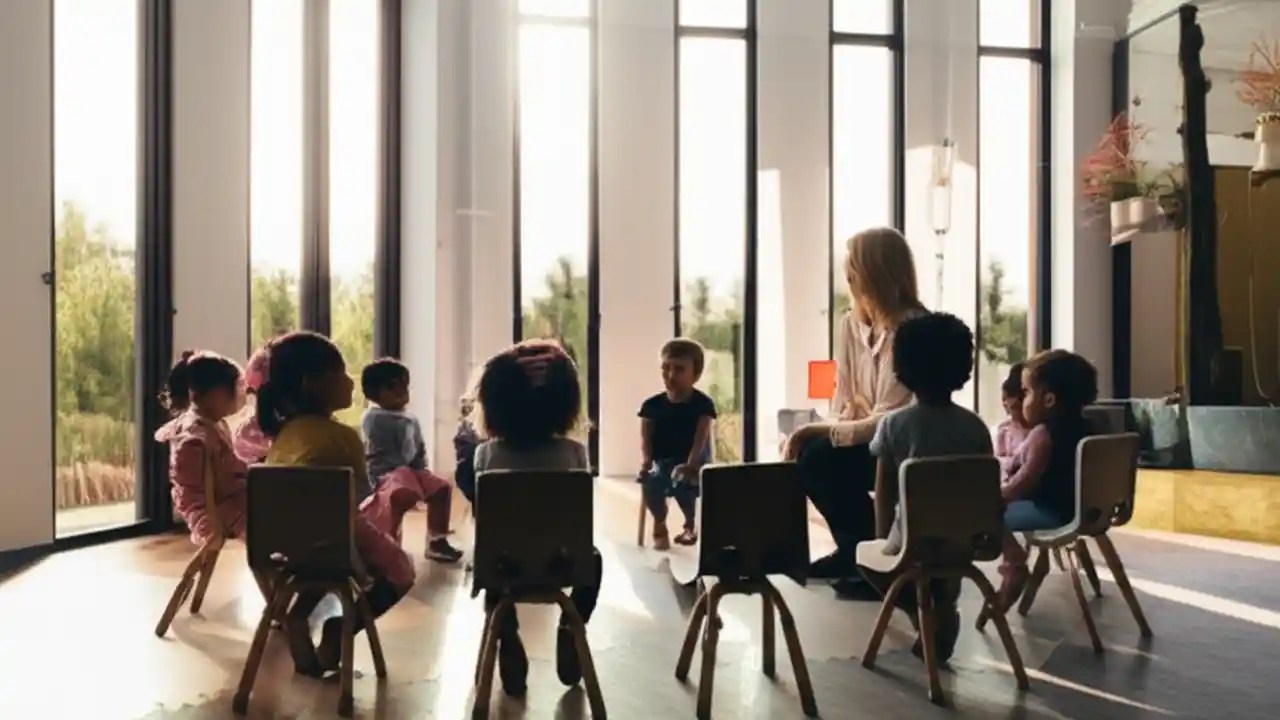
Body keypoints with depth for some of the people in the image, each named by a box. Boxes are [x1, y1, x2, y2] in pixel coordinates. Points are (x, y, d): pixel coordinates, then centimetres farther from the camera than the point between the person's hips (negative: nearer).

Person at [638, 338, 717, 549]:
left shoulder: (703, 404, -5)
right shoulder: (652, 405, 2)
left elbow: (701, 438, -13)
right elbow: (645, 438, -1)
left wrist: (691, 464, -28)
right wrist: (646, 460, -20)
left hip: (690, 463, -2)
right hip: (661, 461, 2)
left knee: (681, 482, -36)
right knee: (651, 480, -33)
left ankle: (690, 523, -3)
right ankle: (660, 525, -4)